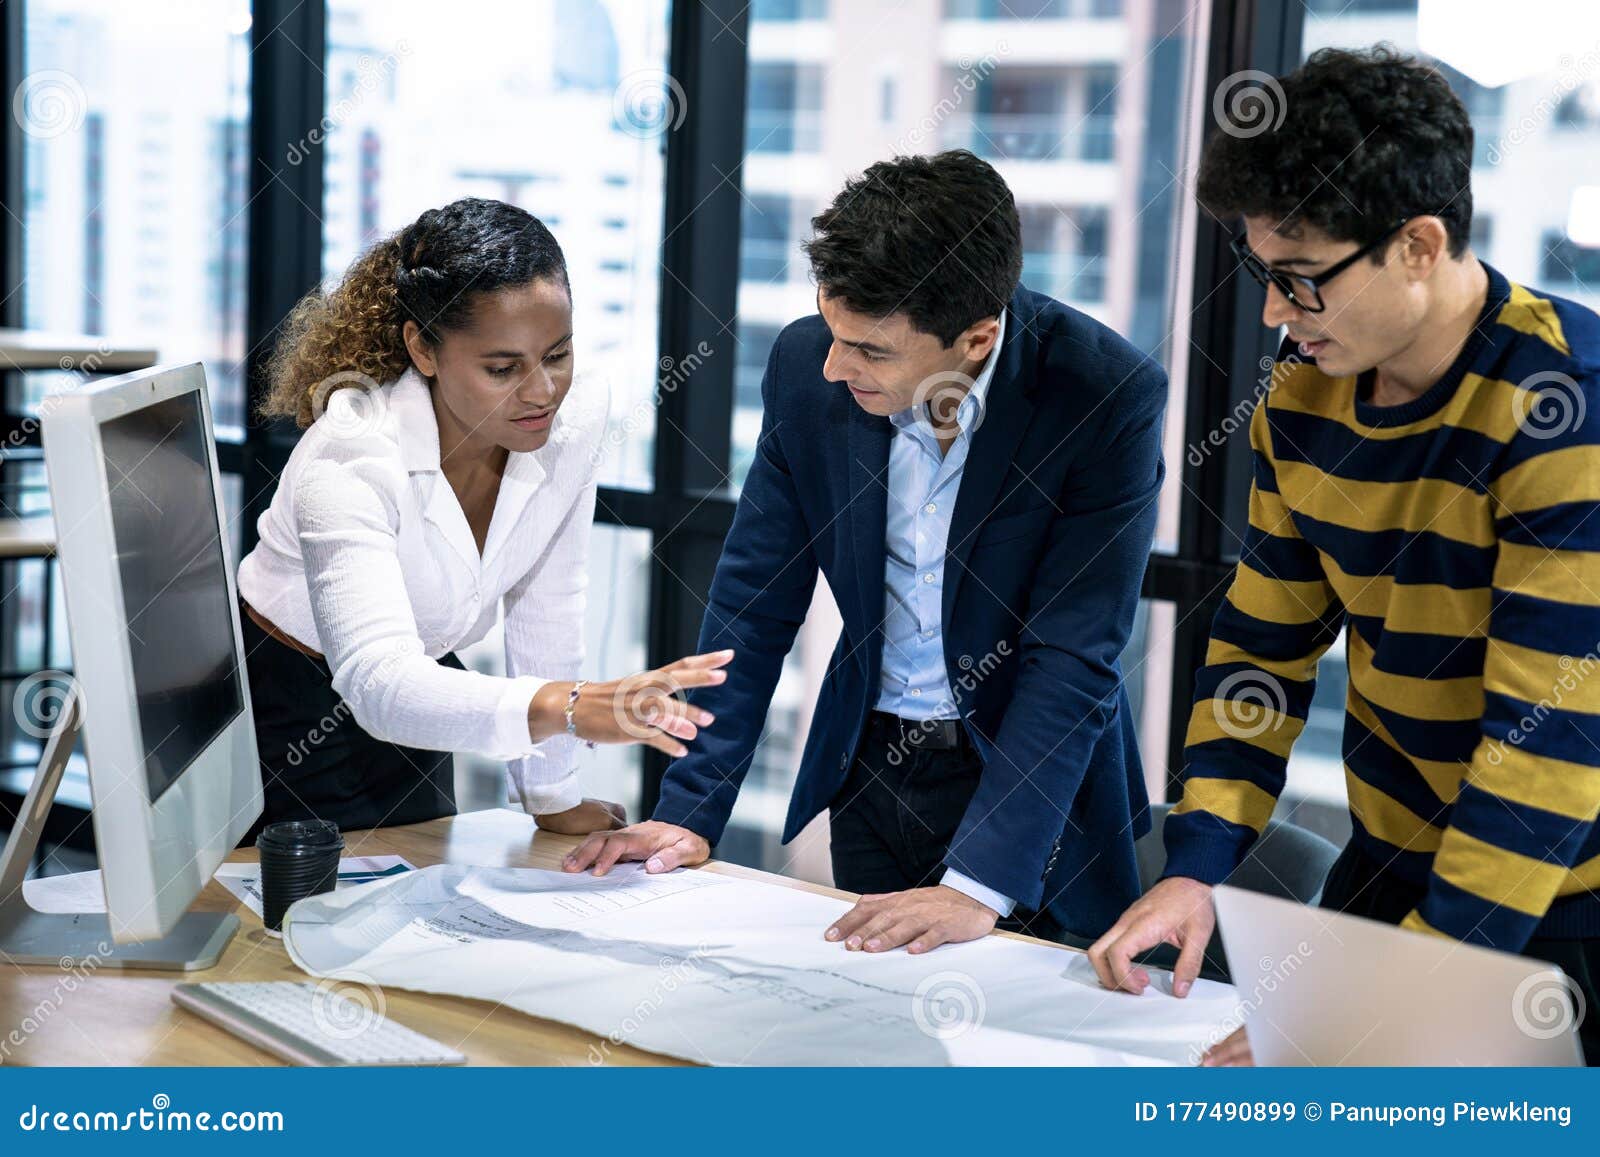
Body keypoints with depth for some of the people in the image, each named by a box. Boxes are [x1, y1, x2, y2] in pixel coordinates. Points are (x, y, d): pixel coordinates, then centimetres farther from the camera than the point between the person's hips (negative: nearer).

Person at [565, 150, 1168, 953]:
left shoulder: (1111, 395, -23)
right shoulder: (806, 362, -12)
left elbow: (1074, 659, -23)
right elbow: (755, 596, -3)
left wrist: (978, 886, -30)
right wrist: (689, 811, -8)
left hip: (1035, 774, -3)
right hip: (869, 765, 3)